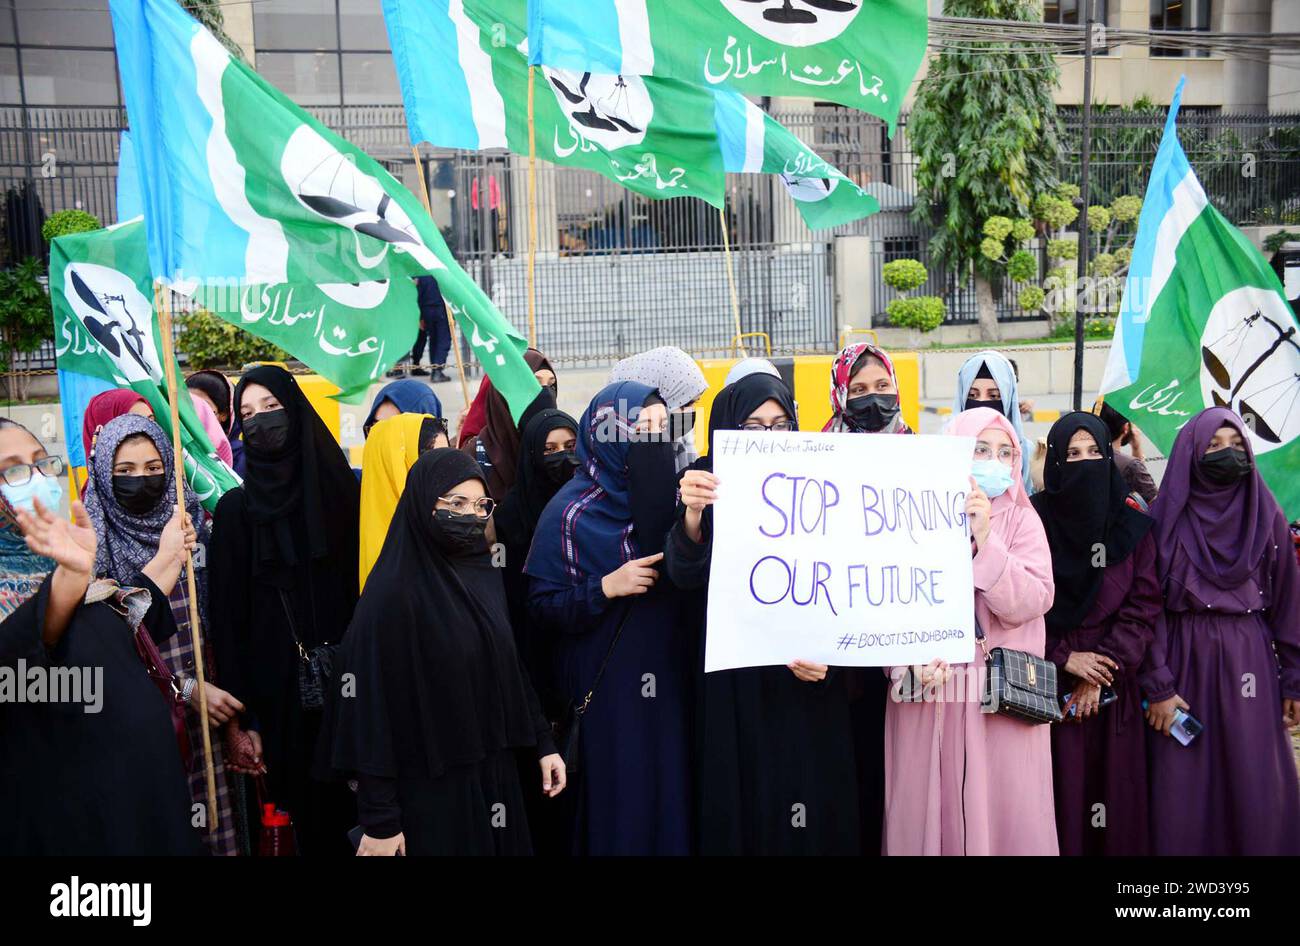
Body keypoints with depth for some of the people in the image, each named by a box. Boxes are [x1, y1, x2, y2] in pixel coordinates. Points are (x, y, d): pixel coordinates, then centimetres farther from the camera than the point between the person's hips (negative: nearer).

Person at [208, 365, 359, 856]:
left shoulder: (344, 490, 3)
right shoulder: (236, 508, 1)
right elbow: (227, 618, -1)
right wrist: (244, 717, -5)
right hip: (281, 691, -1)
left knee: (366, 811, 5)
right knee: (311, 812, 6)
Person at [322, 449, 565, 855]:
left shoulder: (486, 575, 4)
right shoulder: (393, 593, -17)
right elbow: (373, 705, -18)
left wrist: (542, 742, 9)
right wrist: (380, 819, -18)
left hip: (496, 775, 7)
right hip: (428, 791, -7)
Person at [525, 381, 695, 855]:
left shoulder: (673, 496, 5)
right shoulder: (572, 512, -10)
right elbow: (542, 606, -10)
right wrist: (606, 588, -22)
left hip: (671, 678, 5)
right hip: (607, 687, -4)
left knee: (673, 793, 9)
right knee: (618, 804, 3)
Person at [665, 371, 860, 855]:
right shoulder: (713, 491, -2)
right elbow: (684, 570, -20)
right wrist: (692, 517, -41)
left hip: (811, 691, 2)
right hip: (736, 692, -2)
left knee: (813, 810, 5)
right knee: (744, 812, 1)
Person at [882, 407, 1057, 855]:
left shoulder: (1021, 520, 5)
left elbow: (1031, 602, -10)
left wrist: (984, 539, -18)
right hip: (924, 693, 0)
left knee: (1002, 812, 3)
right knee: (926, 811, 5)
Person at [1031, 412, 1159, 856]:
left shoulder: (1132, 527, 4)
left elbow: (1144, 606, 0)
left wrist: (1104, 671, -9)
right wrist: (1064, 657, -11)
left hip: (1114, 691, 2)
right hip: (1046, 688, -2)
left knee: (1112, 794, 6)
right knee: (1059, 797, 0)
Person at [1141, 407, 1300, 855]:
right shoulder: (1166, 519, -2)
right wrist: (1157, 686, -11)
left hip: (1249, 661, 2)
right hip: (1183, 659, -2)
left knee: (1257, 786, 5)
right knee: (1184, 788, 3)